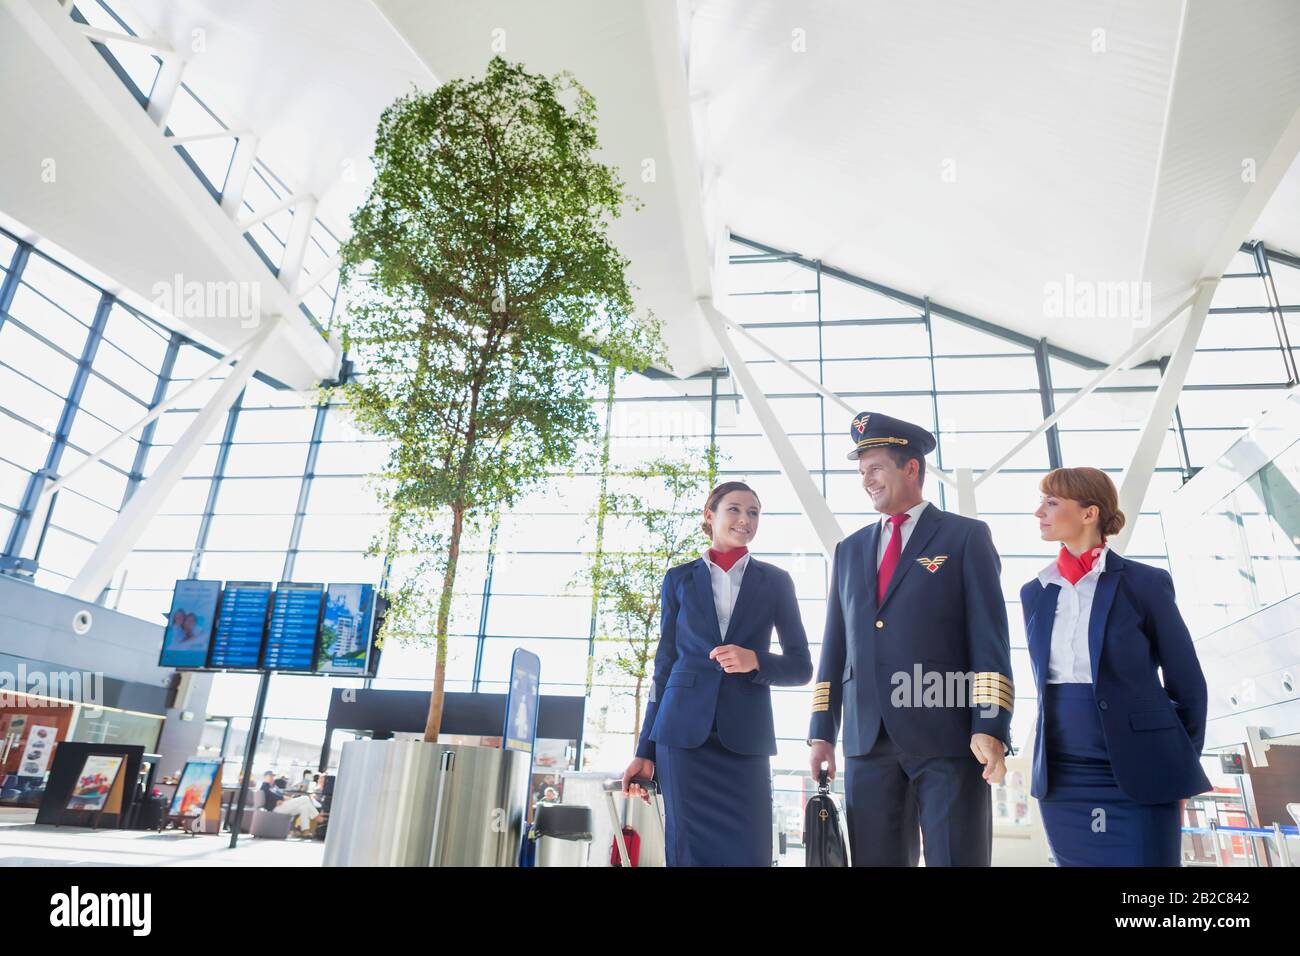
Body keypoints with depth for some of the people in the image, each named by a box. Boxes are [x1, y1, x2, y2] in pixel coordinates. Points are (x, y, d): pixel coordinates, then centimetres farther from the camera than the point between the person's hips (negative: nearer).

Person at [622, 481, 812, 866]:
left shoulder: (775, 581, 8)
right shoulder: (679, 579, 8)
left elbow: (801, 665, 7)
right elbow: (665, 664, 9)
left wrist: (755, 660, -14)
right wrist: (645, 750, 6)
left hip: (745, 738, 0)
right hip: (684, 733, 0)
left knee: (748, 853, -2)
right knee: (689, 852, 2)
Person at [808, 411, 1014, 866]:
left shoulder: (966, 536, 4)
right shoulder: (850, 549, 16)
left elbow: (990, 640, -3)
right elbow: (835, 646, 14)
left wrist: (990, 728, -12)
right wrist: (821, 733, 10)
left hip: (947, 737, -4)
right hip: (868, 741, 4)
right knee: (875, 860, 8)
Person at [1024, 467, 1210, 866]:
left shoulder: (1146, 583, -5)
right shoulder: (1034, 593, 7)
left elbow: (1187, 683, 1)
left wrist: (1180, 769, 4)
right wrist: (1049, 764, 14)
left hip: (1138, 776, -4)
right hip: (1061, 778, 4)